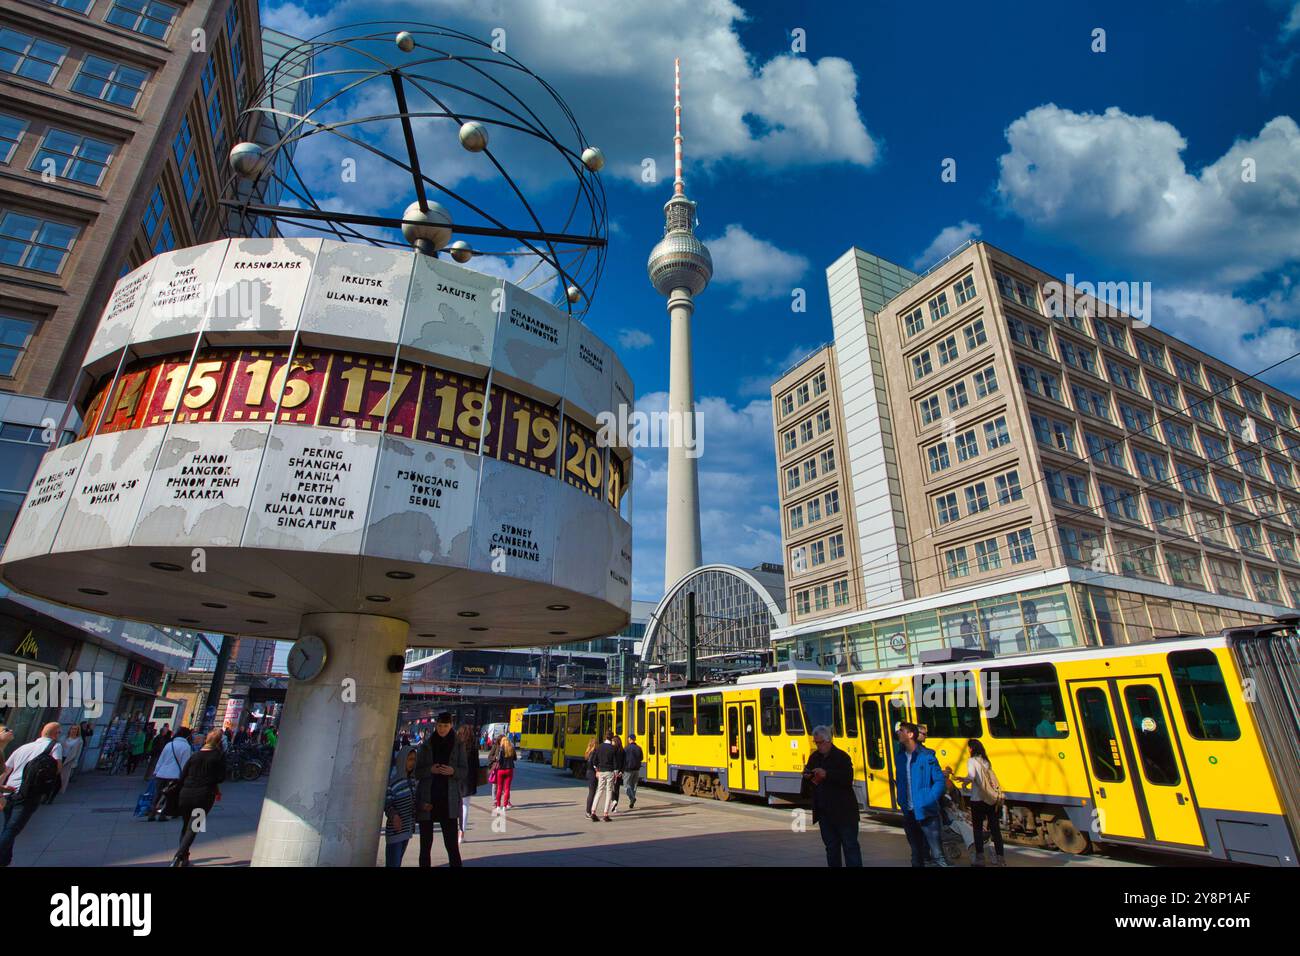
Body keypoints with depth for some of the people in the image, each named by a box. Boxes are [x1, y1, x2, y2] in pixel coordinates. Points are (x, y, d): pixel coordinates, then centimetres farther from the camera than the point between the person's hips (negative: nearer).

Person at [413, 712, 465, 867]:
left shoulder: (458, 746, 3)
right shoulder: (425, 746, 4)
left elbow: (465, 771, 2)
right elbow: (416, 772, 3)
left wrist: (453, 771, -19)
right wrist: (430, 769, -17)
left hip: (448, 800, -1)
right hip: (427, 799, 1)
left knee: (452, 843, -4)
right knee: (425, 843, 8)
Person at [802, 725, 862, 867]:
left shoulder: (842, 757, -10)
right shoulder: (814, 757, 8)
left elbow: (848, 780, -20)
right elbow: (807, 785, 15)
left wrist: (827, 774, -27)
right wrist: (807, 777, -9)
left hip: (843, 810, -6)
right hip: (824, 811, 6)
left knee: (850, 845, 0)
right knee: (831, 847, 14)